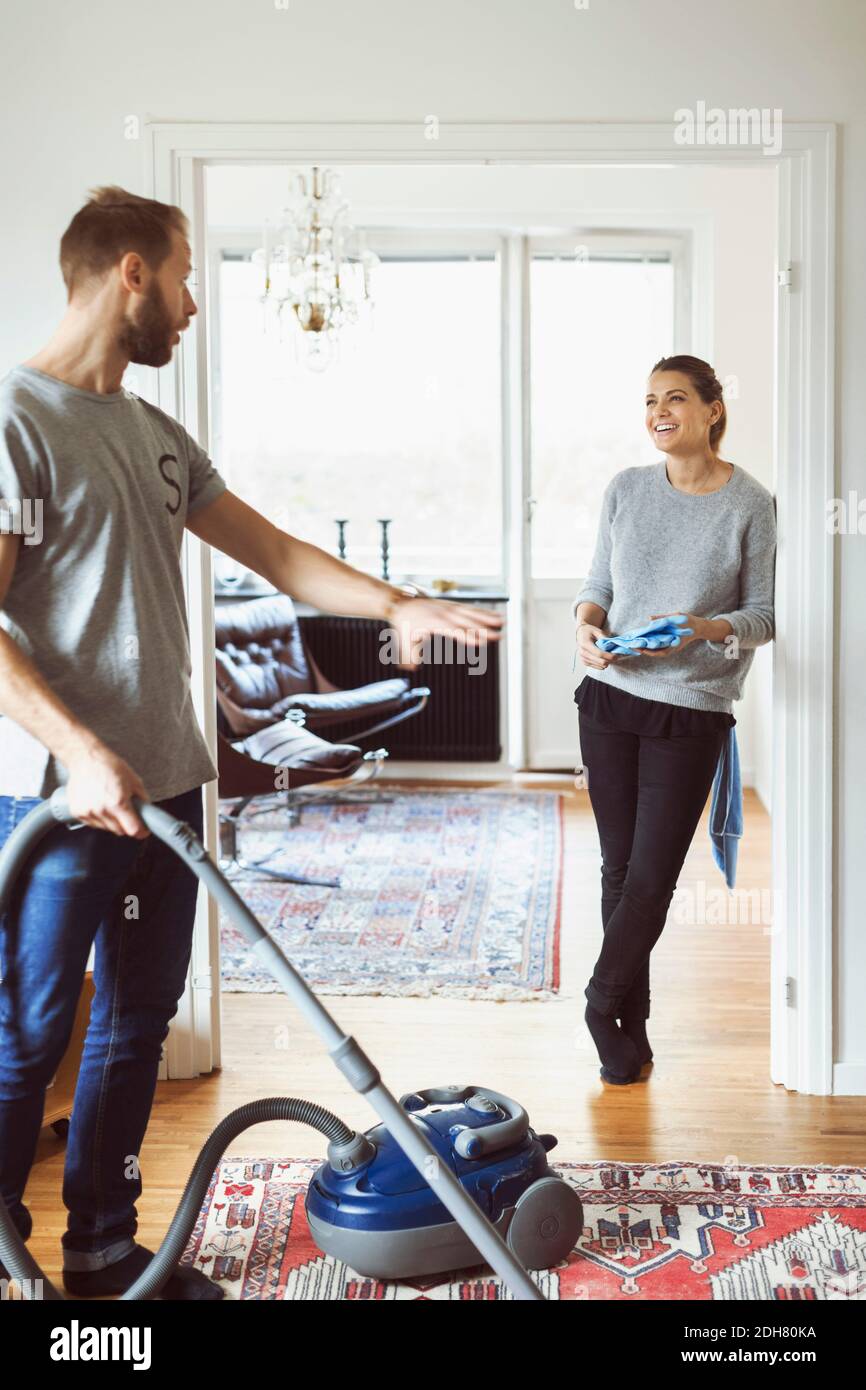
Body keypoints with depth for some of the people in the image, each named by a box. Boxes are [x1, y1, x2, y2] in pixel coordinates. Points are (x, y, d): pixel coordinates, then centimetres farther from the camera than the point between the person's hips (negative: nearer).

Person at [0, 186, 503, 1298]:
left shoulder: (155, 434, 15)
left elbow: (273, 551, 17)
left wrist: (401, 605, 10)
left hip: (165, 781, 9)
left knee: (136, 1022, 15)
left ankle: (103, 1253, 29)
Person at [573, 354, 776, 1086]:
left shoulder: (750, 504, -6)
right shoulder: (626, 489, 5)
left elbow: (763, 614, -4)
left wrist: (705, 630, -23)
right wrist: (588, 624, -10)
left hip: (692, 709, -3)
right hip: (610, 696, 4)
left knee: (652, 874, -3)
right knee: (619, 866, 8)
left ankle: (603, 1002, 18)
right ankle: (631, 1025, 21)